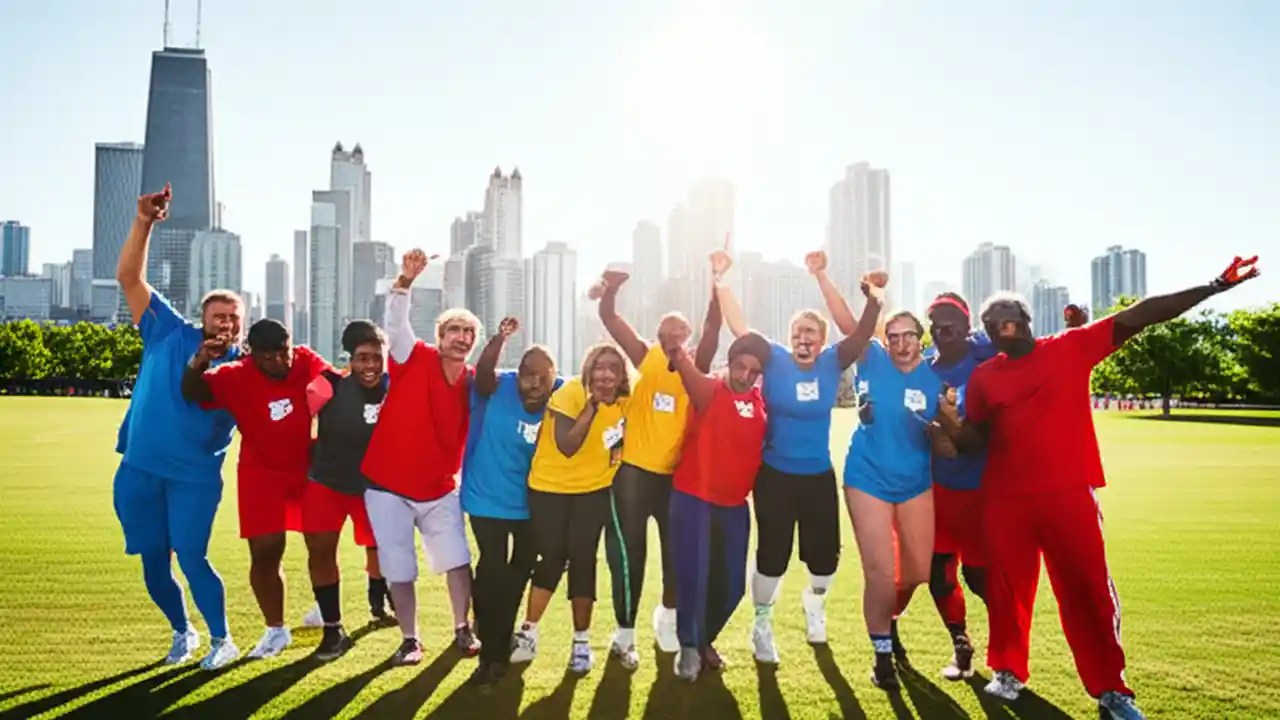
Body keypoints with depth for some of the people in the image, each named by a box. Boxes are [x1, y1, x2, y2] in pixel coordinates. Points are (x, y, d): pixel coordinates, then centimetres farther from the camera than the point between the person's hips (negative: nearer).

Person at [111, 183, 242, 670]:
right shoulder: (170, 335, -1)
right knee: (154, 562, 11)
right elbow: (129, 278, -5)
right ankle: (182, 632, 33)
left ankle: (222, 640, 11)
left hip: (196, 477, -2)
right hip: (139, 470, 2)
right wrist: (144, 223, -15)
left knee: (191, 558, -8)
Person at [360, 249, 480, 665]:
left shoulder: (474, 383, -2)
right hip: (388, 486, -3)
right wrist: (405, 282, -42)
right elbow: (395, 323, -28)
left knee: (458, 561, 7)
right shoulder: (414, 359, -11)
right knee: (399, 570, 6)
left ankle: (463, 630, 27)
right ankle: (410, 639, 24)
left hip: (440, 490, 3)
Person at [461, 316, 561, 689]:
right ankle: (492, 654, 13)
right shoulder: (499, 388, -21)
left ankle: (502, 637, 44)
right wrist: (499, 339, -59)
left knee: (520, 571, 19)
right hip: (488, 499, -3)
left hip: (532, 501, 4)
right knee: (492, 571, -5)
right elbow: (483, 373, -42)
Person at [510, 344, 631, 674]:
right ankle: (528, 632, 20)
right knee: (551, 558, 1)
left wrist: (618, 456, -12)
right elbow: (566, 446, -27)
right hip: (550, 486, -2)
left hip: (594, 490, 3)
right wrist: (592, 405, -31)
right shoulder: (571, 392, -19)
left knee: (582, 561, 1)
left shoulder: (625, 403, -5)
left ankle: (581, 640, 15)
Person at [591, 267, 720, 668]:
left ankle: (667, 614, 42)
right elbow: (609, 318, -9)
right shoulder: (646, 359, 0)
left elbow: (714, 327, -12)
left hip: (678, 474, 2)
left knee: (678, 549, 15)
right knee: (630, 552, 3)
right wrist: (612, 288, -28)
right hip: (635, 469, -2)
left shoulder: (695, 367, 2)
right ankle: (624, 635, 17)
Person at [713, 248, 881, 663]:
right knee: (772, 554, 7)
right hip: (775, 476, -2)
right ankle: (762, 624, 30)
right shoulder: (775, 360, -9)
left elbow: (859, 331, -21)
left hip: (819, 477, 2)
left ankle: (814, 603, 45)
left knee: (825, 555, 11)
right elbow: (739, 327, -17)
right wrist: (721, 280, -28)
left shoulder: (832, 363, -6)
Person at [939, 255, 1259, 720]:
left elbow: (1137, 317, -5)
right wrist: (952, 426, -10)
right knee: (1007, 589, 11)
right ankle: (1009, 671, 30)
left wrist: (1215, 287, -10)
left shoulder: (1070, 347, 1)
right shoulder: (984, 377, 6)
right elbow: (974, 438, 13)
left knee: (1089, 591, 4)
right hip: (1005, 500, 2)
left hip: (1068, 495, -2)